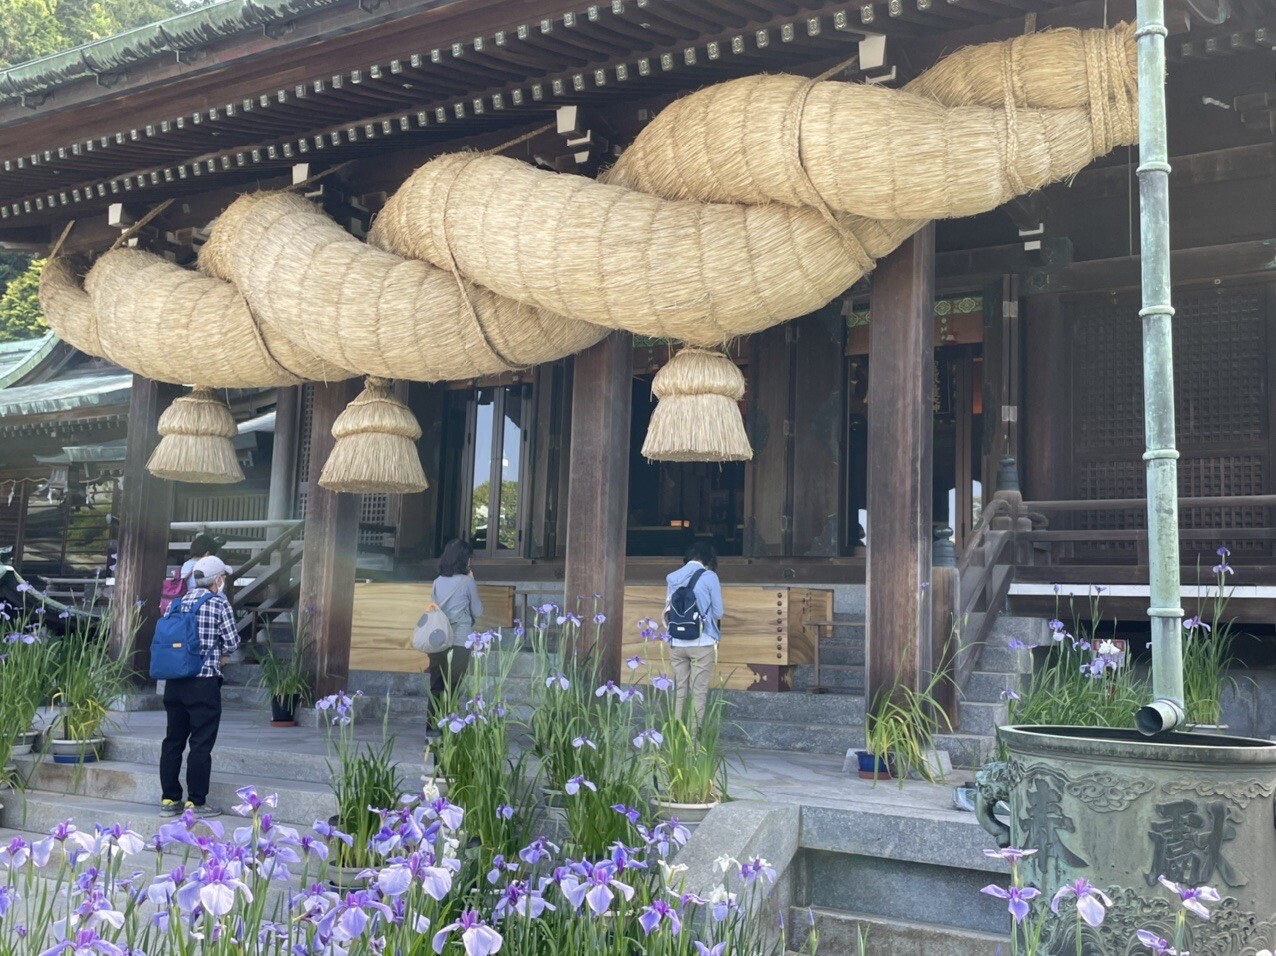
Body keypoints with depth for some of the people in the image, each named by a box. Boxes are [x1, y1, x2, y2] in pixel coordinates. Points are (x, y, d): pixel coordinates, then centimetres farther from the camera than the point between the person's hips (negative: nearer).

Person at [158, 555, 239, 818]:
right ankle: (196, 802, 4)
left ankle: (169, 799, 18)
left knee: (173, 740, 13)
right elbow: (232, 643, -6)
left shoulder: (178, 603, 9)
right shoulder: (219, 604, -8)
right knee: (201, 744, 0)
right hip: (204, 682, -6)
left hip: (174, 682, 6)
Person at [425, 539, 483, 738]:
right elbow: (477, 612, 2)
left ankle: (431, 729, 13)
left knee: (436, 686, 10)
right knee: (450, 689, 1)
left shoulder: (438, 582, 8)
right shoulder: (467, 582, -7)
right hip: (459, 641, -5)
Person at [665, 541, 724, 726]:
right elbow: (718, 612, -2)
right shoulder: (709, 577, -7)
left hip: (676, 643, 4)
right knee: (699, 691, 2)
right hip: (701, 642, -4)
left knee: (679, 690, 11)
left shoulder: (672, 577, 6)